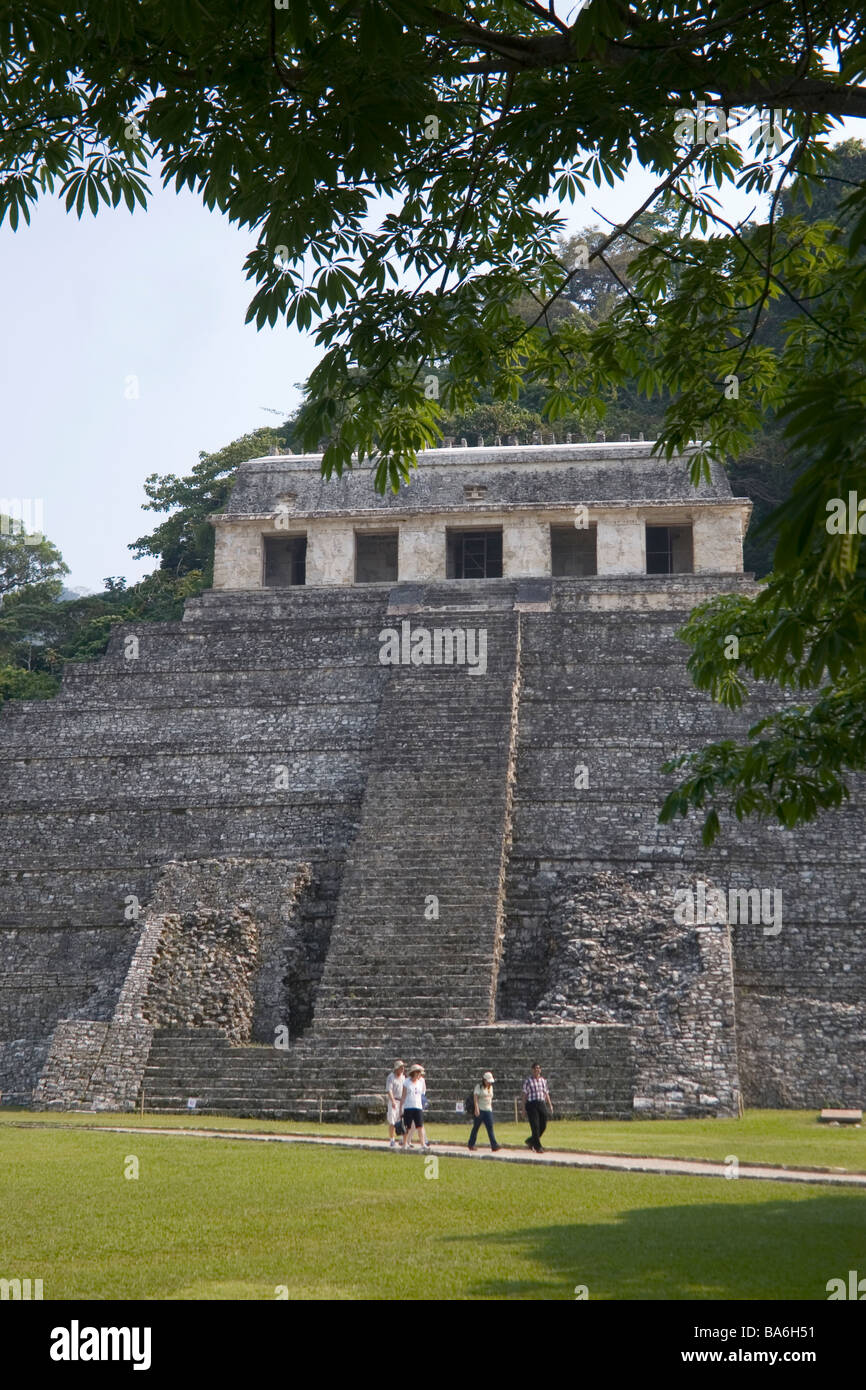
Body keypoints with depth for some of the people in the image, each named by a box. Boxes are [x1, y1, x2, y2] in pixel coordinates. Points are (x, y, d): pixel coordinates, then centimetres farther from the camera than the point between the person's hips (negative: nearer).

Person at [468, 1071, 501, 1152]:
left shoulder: (490, 1087, 14)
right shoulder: (479, 1087, -6)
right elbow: (476, 1098, -14)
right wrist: (476, 1109, -24)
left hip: (488, 1110, 5)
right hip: (480, 1110, -5)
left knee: (490, 1127, -5)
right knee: (476, 1127, 4)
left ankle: (494, 1146, -14)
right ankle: (471, 1145, 16)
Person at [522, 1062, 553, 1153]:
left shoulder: (543, 1080, 13)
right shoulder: (528, 1081, -1)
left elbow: (546, 1093, 16)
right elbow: (525, 1095, -2)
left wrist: (550, 1105, 7)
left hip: (542, 1104, 5)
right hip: (531, 1105, -5)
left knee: (543, 1126, 3)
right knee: (535, 1126, -8)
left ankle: (530, 1141, 24)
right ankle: (538, 1147, -2)